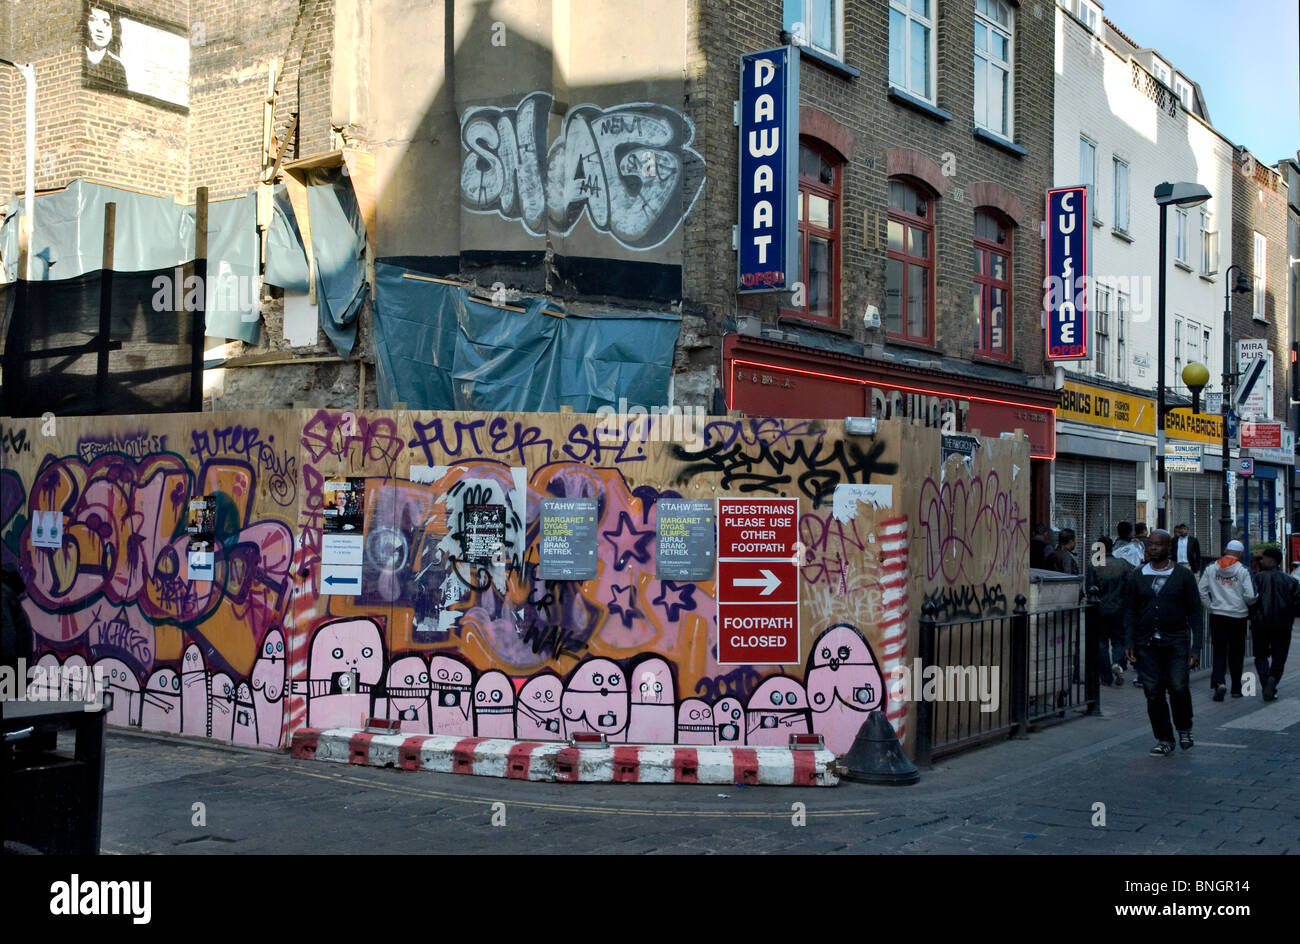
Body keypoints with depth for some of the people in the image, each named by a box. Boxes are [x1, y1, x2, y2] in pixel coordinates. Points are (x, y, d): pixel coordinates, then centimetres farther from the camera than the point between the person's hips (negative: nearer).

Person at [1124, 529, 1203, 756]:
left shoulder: (1183, 576, 3)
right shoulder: (1136, 577, 9)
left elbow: (1195, 612, 3)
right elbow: (1130, 612, 11)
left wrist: (1196, 647, -3)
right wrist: (1129, 643, 0)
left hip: (1176, 642, -2)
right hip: (1147, 644, 2)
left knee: (1178, 687, -13)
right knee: (1153, 693, 1)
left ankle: (1184, 728, 14)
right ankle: (1164, 739, 13)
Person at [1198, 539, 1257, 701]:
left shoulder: (1211, 569, 0)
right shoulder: (1242, 570, -8)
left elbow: (1202, 592, -2)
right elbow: (1249, 596, -11)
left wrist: (1210, 607, 8)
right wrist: (1251, 603, 10)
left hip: (1217, 615, 1)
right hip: (1238, 616, -1)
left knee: (1219, 651, 4)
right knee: (1236, 653, 11)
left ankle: (1219, 682, -18)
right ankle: (1236, 688, 18)